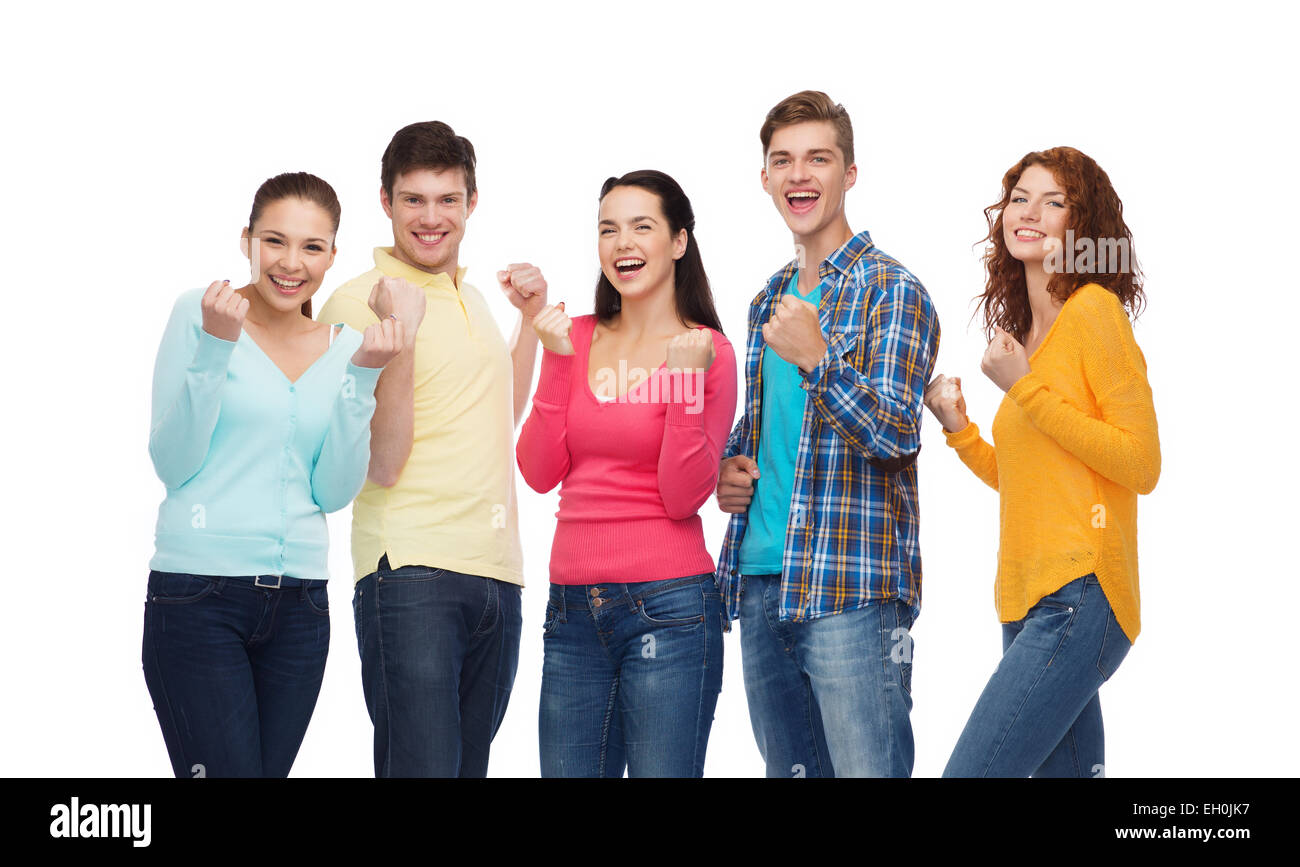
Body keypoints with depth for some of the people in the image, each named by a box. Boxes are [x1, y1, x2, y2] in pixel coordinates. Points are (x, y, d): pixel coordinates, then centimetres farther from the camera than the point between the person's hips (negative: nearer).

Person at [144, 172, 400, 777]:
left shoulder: (342, 347, 11)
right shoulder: (200, 313, -1)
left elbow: (333, 493, 5)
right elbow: (172, 464, -6)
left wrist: (362, 377, -2)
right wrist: (215, 348, -14)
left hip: (299, 606, 5)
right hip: (199, 595, -4)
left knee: (270, 767, 6)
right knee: (226, 767, -10)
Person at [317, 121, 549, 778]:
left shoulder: (470, 298, 17)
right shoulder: (357, 304, -6)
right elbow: (382, 464, -13)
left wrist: (530, 317, 21)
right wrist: (400, 335, -22)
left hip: (496, 572, 7)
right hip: (411, 572, -7)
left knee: (470, 764, 9)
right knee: (422, 769, -12)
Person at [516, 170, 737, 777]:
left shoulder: (709, 352, -2)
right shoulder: (577, 339, 10)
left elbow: (684, 498, -9)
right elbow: (539, 473, 1)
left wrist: (686, 384, -18)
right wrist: (557, 361, -5)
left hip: (668, 607, -4)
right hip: (573, 606, 4)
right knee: (567, 771, 8)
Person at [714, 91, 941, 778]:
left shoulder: (891, 291, -5)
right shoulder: (769, 300, 18)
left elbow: (897, 433, -15)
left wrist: (816, 359, -29)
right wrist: (728, 465, 8)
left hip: (851, 587, -7)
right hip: (760, 580, 7)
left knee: (867, 770, -9)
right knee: (790, 768, 12)